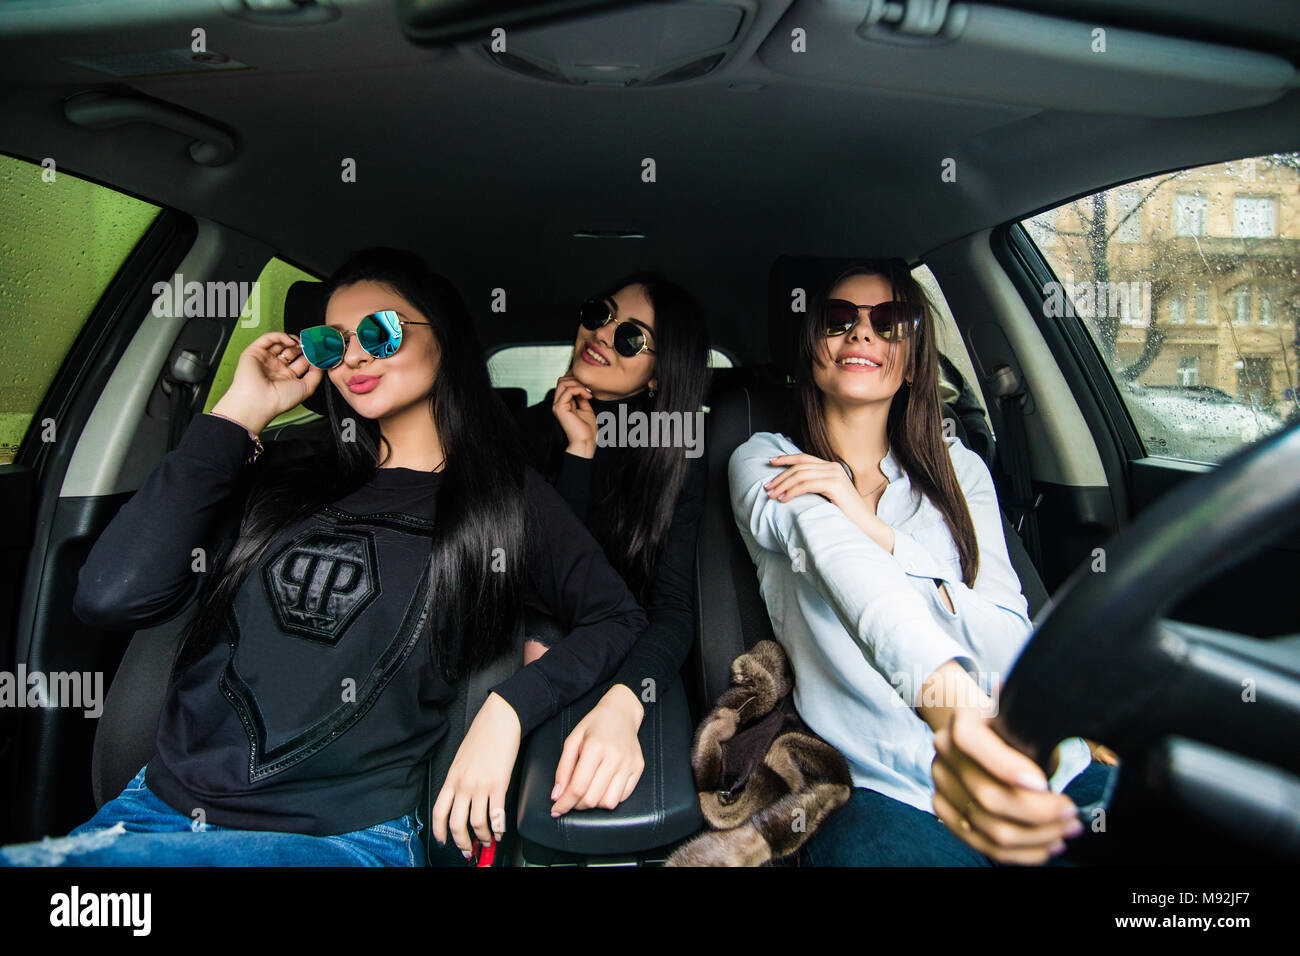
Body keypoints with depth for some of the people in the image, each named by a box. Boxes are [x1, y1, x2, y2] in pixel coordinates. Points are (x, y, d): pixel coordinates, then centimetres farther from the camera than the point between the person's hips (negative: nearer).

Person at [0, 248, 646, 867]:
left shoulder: (505, 496, 3)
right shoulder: (289, 477, 9)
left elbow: (619, 617, 3)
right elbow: (111, 598, -4)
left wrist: (508, 708, -14)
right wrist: (240, 415, 1)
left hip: (341, 835, -4)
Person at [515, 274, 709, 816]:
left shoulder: (676, 452, -8)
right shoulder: (534, 429, 0)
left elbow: (675, 605, -20)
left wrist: (624, 703, -40)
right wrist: (578, 452, -17)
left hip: (631, 671, -1)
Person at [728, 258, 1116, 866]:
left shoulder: (961, 469, 15)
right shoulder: (763, 462, 5)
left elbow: (1013, 644, 2)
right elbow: (834, 554, -19)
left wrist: (879, 532, -12)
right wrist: (949, 703, -39)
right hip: (882, 787, -3)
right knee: (870, 842, -35)